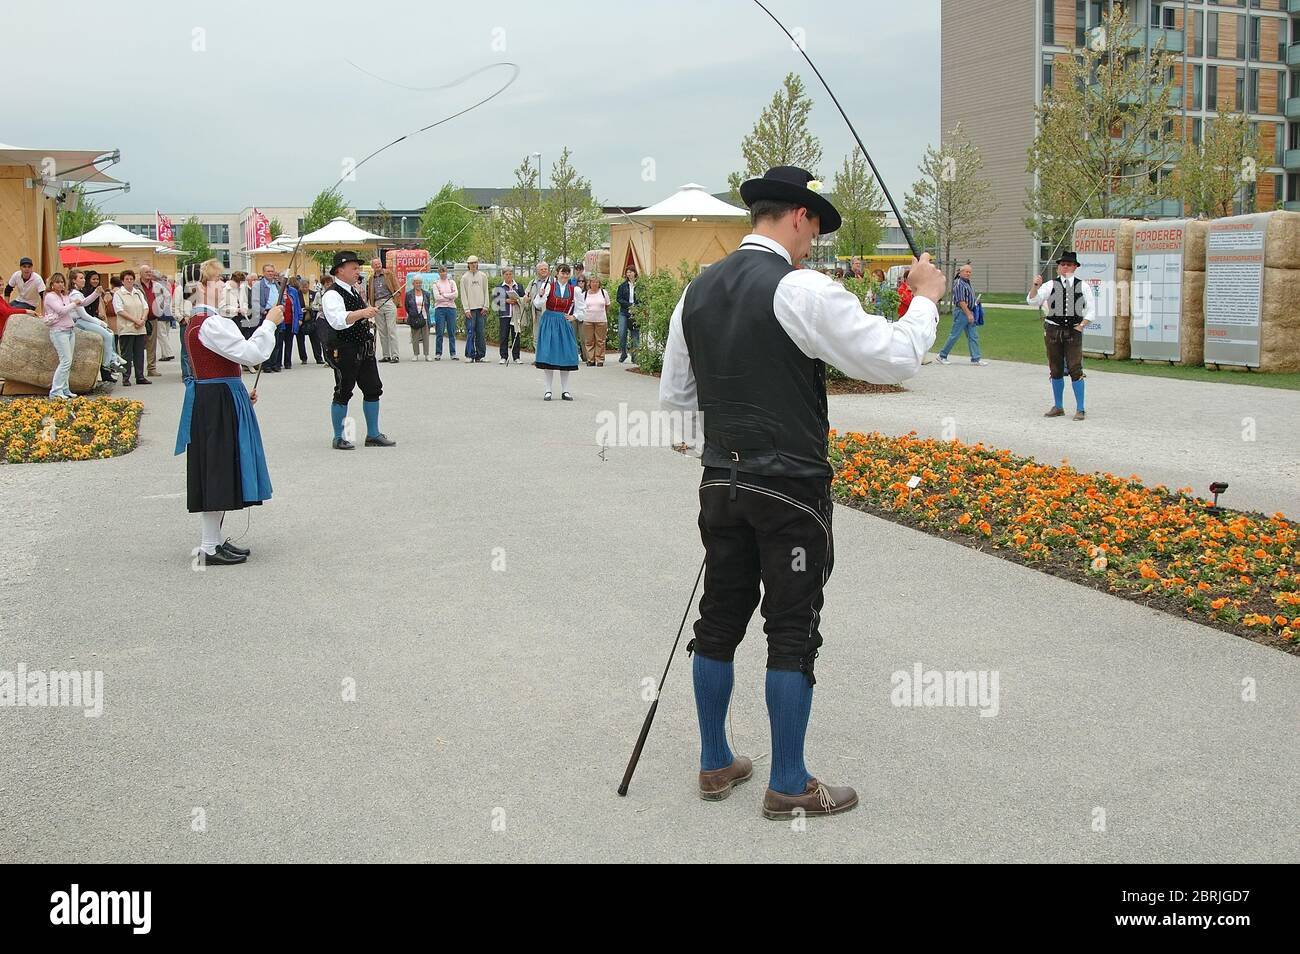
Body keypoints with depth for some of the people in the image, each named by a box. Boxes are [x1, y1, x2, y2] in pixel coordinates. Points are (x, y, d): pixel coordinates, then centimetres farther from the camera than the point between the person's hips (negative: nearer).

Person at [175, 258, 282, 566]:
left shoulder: (196, 322, 14)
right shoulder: (212, 324, -19)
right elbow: (250, 353, -22)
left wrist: (240, 392, 22)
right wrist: (270, 323, -11)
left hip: (206, 399, 10)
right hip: (219, 401, -10)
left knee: (213, 471, 15)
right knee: (218, 470, -4)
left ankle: (213, 539, 24)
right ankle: (210, 548, 1)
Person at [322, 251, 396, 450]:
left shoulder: (354, 291, 17)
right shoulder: (332, 294, -13)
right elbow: (338, 320, -30)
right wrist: (362, 312, -41)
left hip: (364, 349, 9)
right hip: (345, 351, -9)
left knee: (373, 389, 9)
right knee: (343, 393, -2)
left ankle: (373, 435, 19)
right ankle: (339, 438, 8)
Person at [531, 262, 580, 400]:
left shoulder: (573, 290, 5)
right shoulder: (549, 286, -3)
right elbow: (538, 304, -10)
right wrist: (540, 295, -29)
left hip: (564, 323, 3)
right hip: (549, 321, -3)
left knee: (565, 354, 0)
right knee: (548, 353, -5)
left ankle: (565, 390, 8)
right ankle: (548, 390, 2)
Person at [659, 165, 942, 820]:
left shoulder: (697, 292, 7)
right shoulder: (802, 290, -15)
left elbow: (674, 394, 14)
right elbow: (894, 360, -16)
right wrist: (926, 299, 0)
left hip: (722, 483, 7)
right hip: (790, 489, -6)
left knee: (719, 621, 14)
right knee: (792, 634, 4)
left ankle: (715, 765, 27)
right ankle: (789, 787, 14)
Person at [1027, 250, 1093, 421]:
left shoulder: (1083, 286, 7)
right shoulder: (1050, 285, 5)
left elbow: (1090, 310, 10)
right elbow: (1032, 300, -4)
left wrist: (1082, 325, -2)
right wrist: (1035, 286, -20)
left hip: (1074, 331, -1)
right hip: (1053, 329, 1)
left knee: (1076, 369, -9)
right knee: (1055, 371, 8)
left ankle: (1080, 409, -3)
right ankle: (1058, 407, 19)